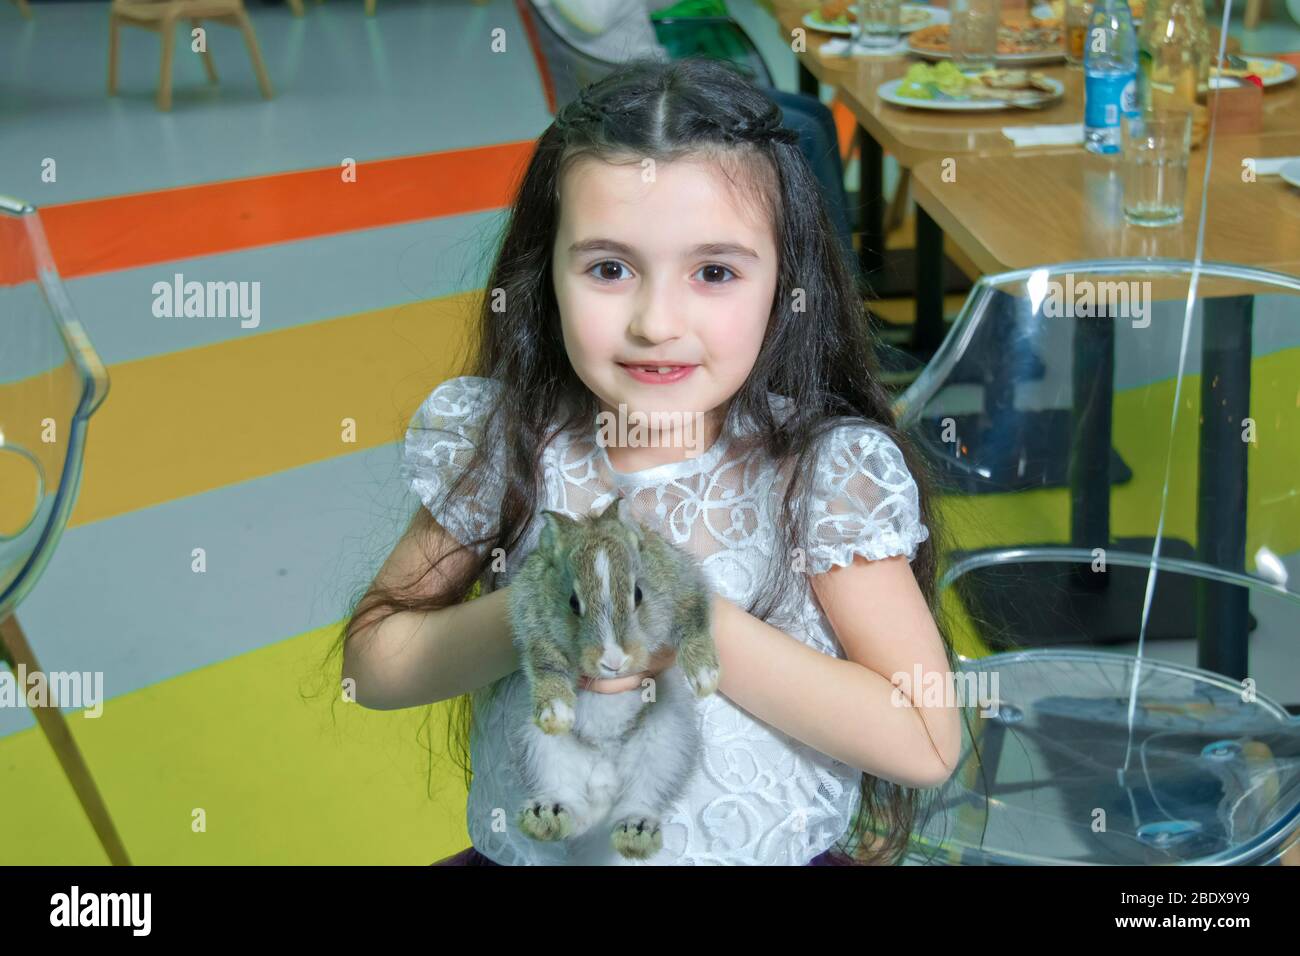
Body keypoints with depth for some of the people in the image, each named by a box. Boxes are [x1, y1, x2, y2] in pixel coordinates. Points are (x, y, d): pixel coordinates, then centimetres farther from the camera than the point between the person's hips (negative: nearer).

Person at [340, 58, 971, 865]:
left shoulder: (827, 470, -10)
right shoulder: (501, 441, -4)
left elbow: (926, 744, -13)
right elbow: (371, 662, 3)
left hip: (772, 852, -2)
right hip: (526, 845, 2)